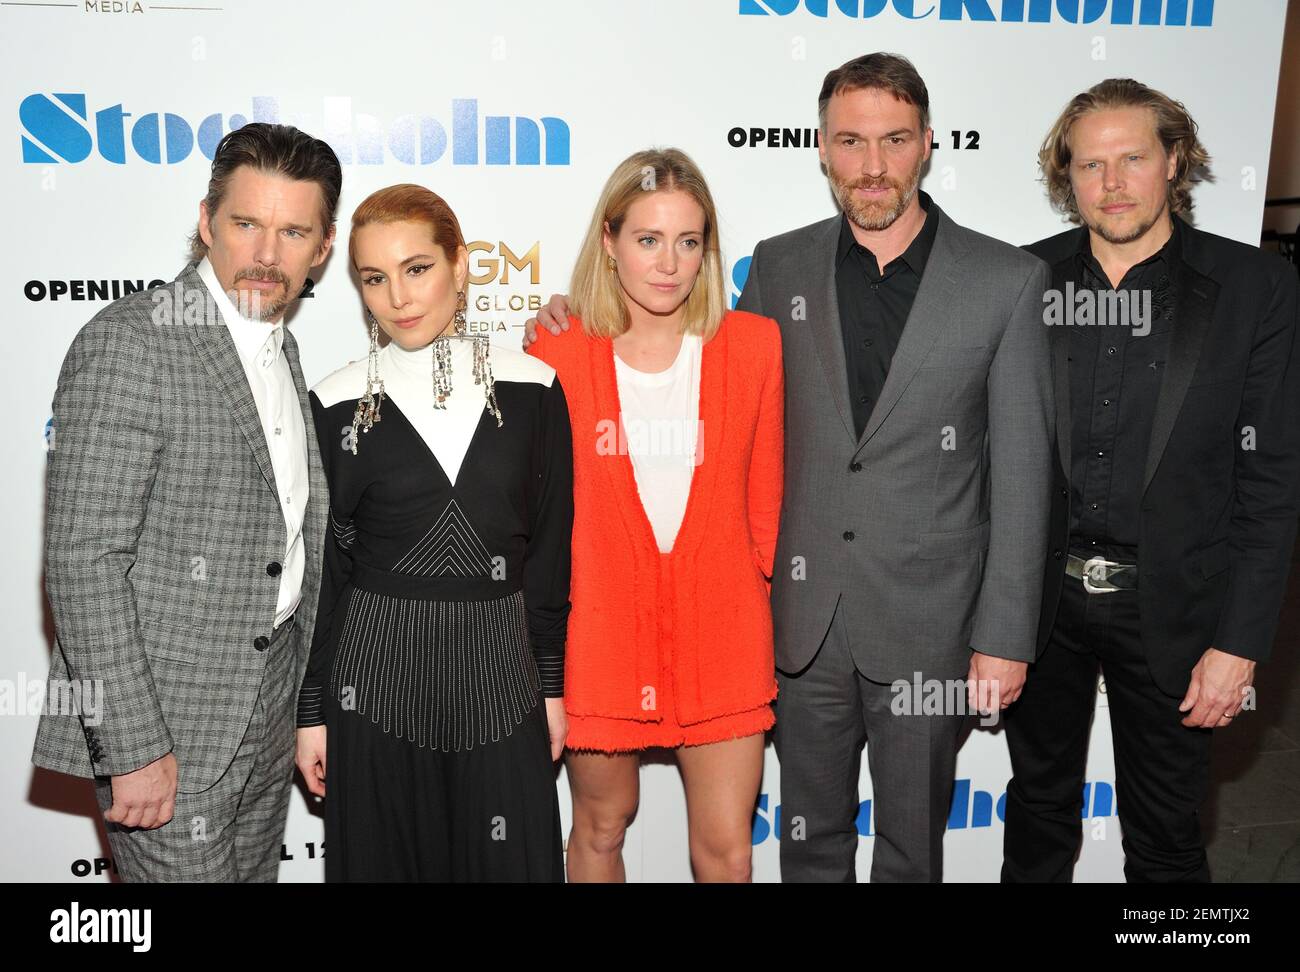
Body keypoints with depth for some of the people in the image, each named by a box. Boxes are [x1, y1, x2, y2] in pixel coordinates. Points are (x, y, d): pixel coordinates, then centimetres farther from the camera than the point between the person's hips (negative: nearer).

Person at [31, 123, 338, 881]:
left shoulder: (282, 348, 10)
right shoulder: (130, 342, -16)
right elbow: (83, 558, -20)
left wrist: (297, 703, 15)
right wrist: (133, 747, -21)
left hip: (267, 714, 8)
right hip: (168, 724, -7)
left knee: (256, 871, 18)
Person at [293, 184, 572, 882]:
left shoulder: (531, 388, 0)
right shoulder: (337, 406, -3)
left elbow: (548, 549, 4)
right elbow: (322, 570, 1)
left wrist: (550, 683, 5)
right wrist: (311, 712, 3)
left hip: (499, 674, 1)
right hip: (376, 676, -1)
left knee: (513, 860, 8)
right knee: (383, 859, 11)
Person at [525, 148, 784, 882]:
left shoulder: (753, 345, -1)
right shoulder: (559, 354, -4)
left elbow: (765, 495, 6)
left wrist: (764, 594, 8)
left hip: (720, 629, 1)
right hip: (599, 628, 0)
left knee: (727, 848, 8)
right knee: (602, 825, 18)